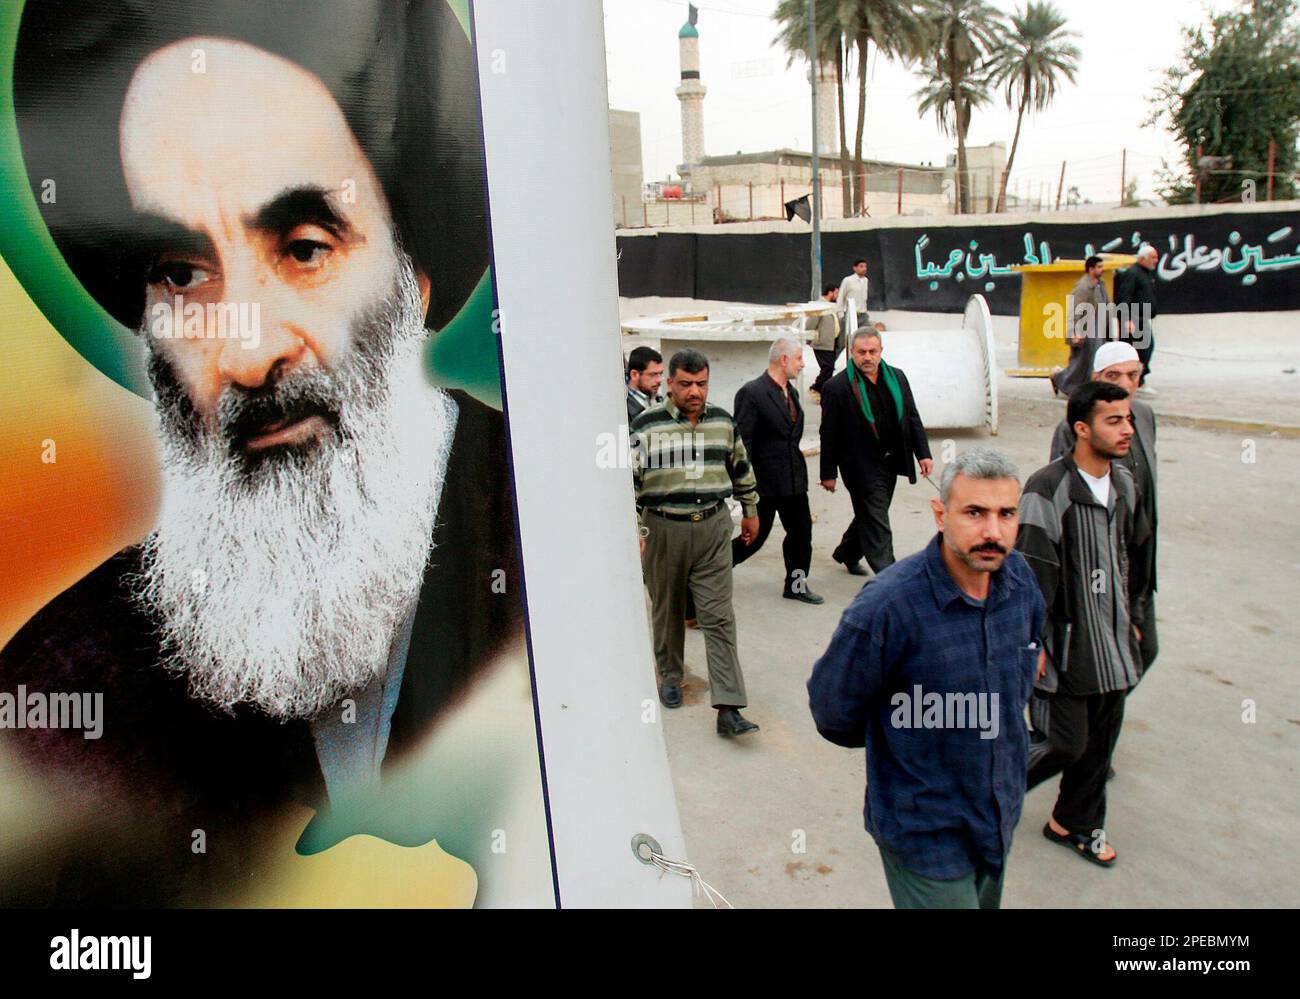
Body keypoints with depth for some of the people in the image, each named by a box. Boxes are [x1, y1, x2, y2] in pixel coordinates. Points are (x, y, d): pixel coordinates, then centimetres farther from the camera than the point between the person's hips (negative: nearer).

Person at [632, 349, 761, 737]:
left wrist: (750, 509, 25)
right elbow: (629, 479, -6)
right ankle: (669, 675, 39)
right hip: (663, 529, -2)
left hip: (713, 527, 2)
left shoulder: (723, 421, 5)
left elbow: (741, 467, 19)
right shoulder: (647, 425, -7)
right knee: (667, 611, 14)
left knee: (719, 617, -4)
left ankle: (728, 708, -6)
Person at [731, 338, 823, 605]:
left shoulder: (791, 392, 12)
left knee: (801, 533, 11)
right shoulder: (751, 393, -15)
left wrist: (800, 473, 15)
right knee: (755, 536, 2)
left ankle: (796, 585, 26)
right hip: (764, 483, -8)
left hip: (793, 480, 8)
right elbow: (741, 442, -17)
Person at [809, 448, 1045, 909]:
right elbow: (831, 707, -15)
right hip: (927, 832, -6)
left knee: (986, 900, 26)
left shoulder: (1018, 575, -9)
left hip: (1003, 815, 7)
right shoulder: (886, 606, -30)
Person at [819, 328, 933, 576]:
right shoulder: (837, 387, -11)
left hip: (891, 462, 6)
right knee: (877, 526, -5)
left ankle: (846, 553, 43)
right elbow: (828, 434, -9)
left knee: (869, 516, 20)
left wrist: (923, 453, 4)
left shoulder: (897, 378, 7)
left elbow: (912, 417, 12)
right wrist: (828, 473, -8)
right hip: (861, 467, -6)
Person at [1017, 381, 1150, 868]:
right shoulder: (1048, 490, -20)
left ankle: (1077, 823, 34)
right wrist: (1032, 643, -17)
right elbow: (1032, 574, -18)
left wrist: (1130, 619, 21)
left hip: (1111, 641, 7)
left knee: (1101, 740, 15)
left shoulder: (1124, 483, 5)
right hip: (1065, 641, -7)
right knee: (1066, 742, -3)